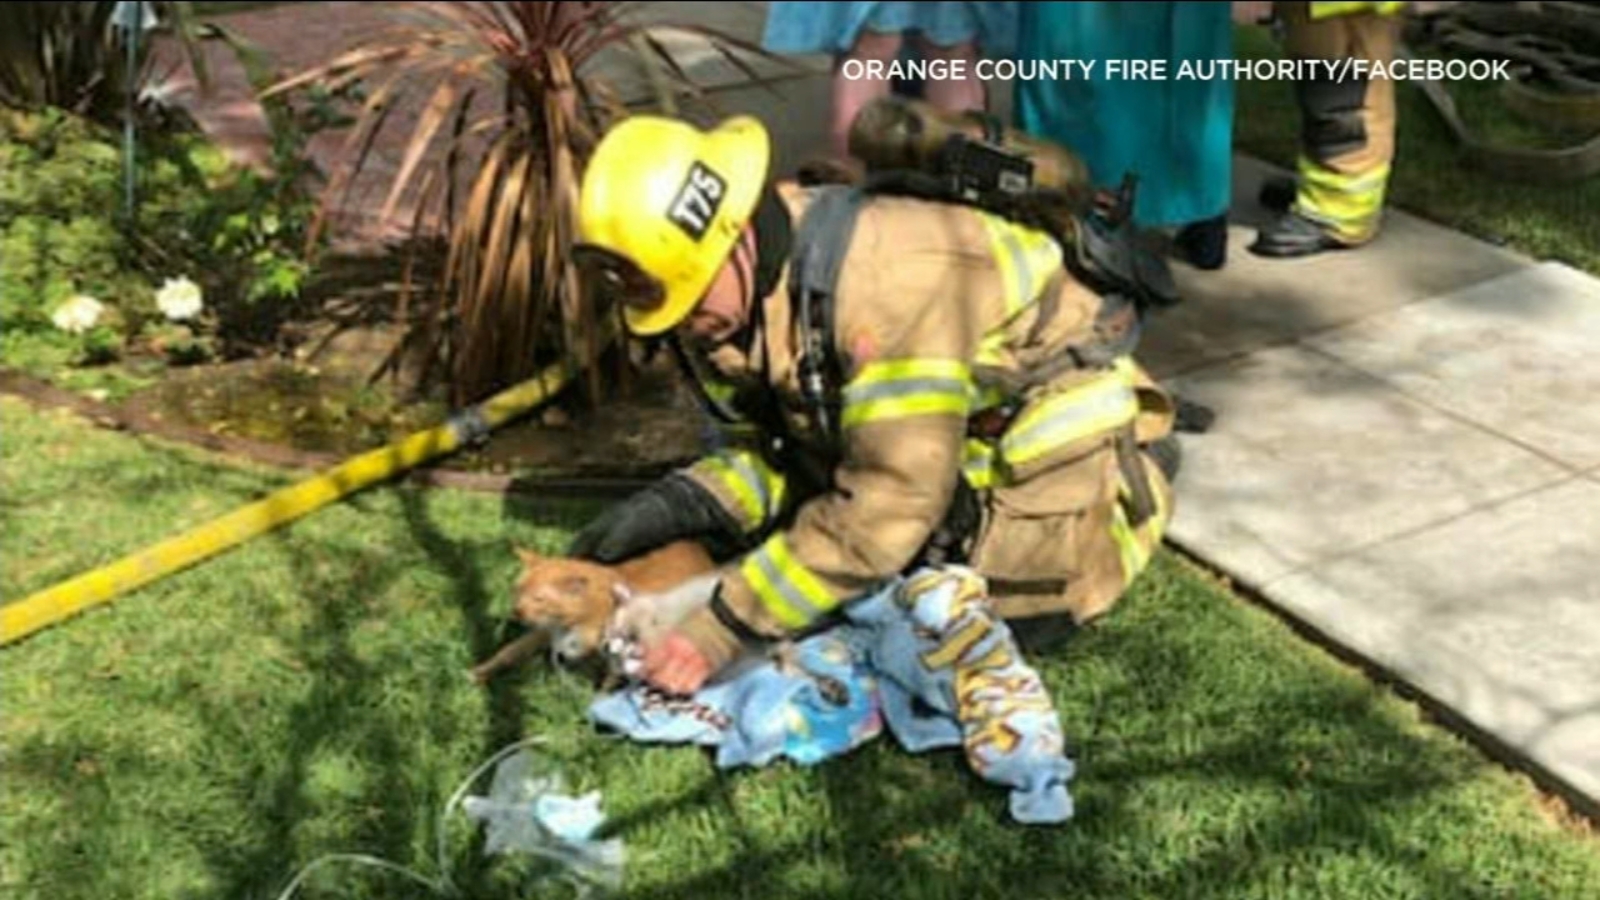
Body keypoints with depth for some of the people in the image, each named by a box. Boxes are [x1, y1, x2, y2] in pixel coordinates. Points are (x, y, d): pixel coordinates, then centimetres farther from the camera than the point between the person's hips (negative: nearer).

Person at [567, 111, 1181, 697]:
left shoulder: (886, 281, -36)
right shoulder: (726, 304, -9)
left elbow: (892, 501, -36)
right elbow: (778, 455, 1)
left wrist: (727, 627, -36)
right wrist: (679, 502, -20)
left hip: (1057, 436, -7)